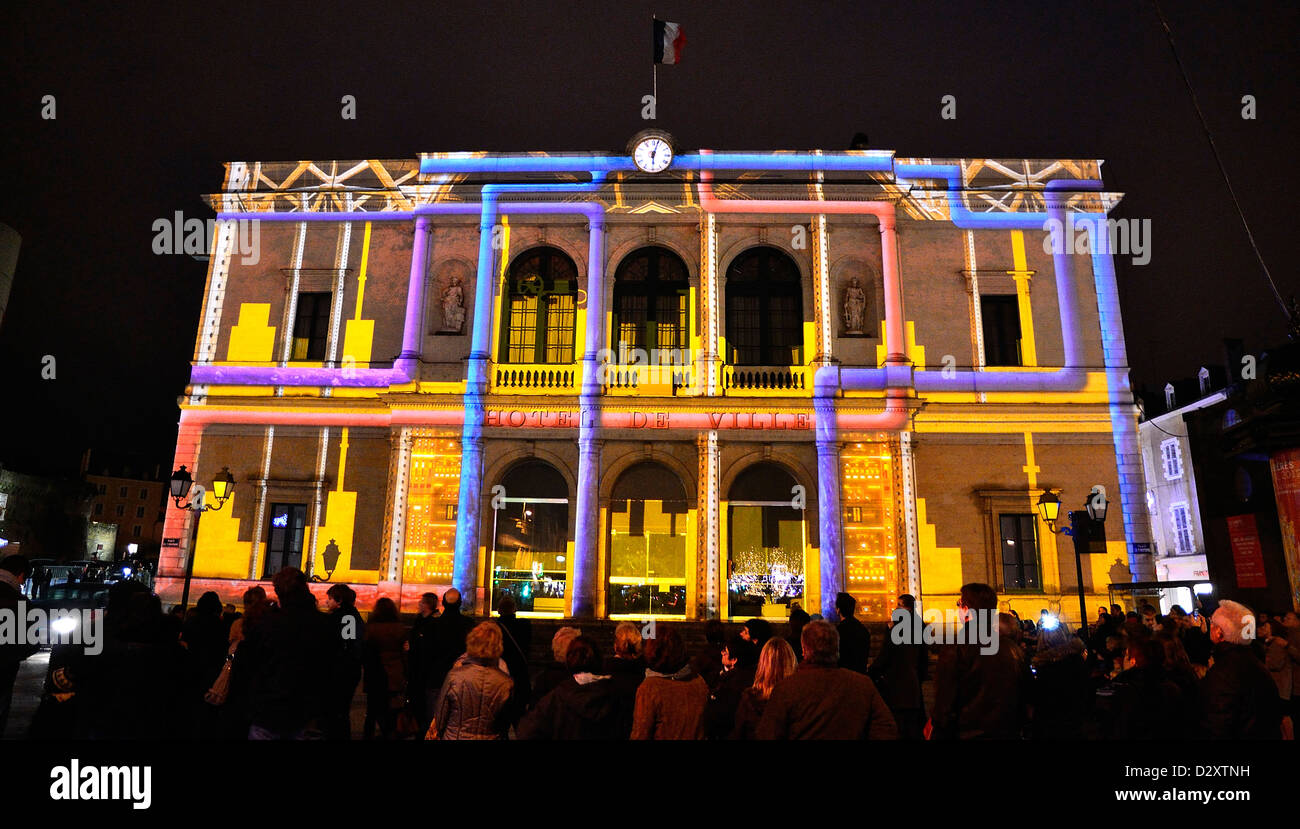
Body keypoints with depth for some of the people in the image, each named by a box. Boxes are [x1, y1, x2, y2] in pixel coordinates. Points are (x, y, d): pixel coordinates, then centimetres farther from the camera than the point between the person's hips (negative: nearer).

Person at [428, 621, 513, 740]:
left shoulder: (454, 676, -19)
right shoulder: (506, 683, -17)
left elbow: (440, 718, -8)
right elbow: (506, 725, -3)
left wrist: (433, 735, 8)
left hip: (454, 736, -1)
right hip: (490, 737, 1)